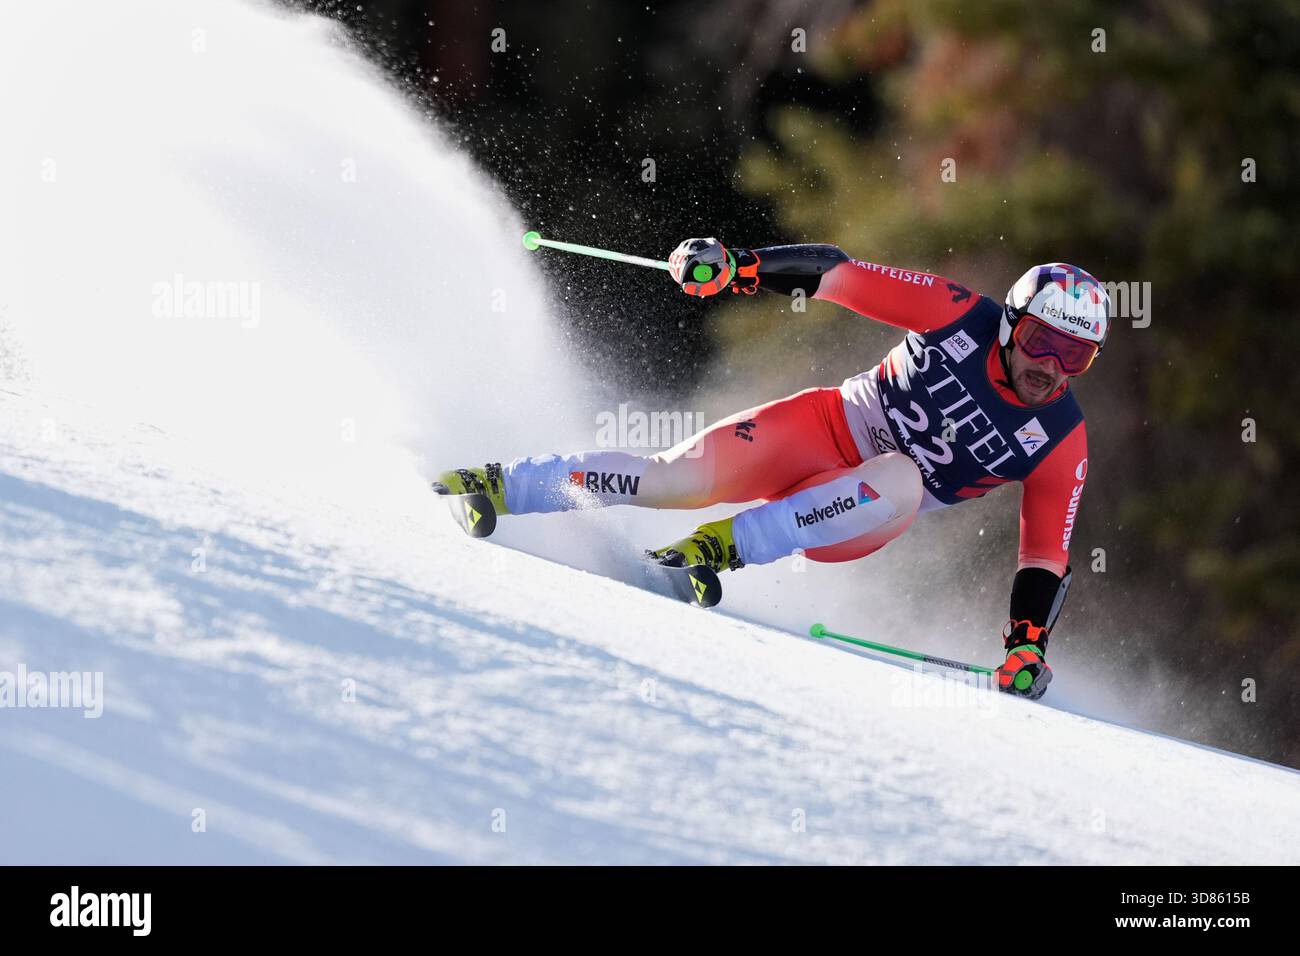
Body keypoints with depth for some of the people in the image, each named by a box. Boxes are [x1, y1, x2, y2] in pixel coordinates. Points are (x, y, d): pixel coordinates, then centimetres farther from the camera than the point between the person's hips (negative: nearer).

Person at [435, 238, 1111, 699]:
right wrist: (736, 266, -21)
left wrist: (1027, 645, -22)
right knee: (678, 477, -20)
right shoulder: (961, 316, -11)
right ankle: (499, 487, -4)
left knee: (902, 481, -35)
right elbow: (833, 273, -9)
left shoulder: (1061, 443, -10)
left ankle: (728, 546, -29)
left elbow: (1047, 556, -7)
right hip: (822, 428, 0)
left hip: (853, 520, 0)